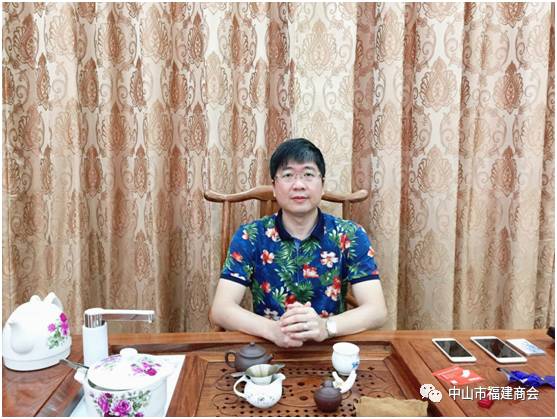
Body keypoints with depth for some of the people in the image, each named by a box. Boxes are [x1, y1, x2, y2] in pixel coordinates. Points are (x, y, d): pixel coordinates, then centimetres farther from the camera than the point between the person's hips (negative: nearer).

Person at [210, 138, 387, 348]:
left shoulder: (350, 236, -2)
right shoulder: (250, 236, -3)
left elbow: (377, 310, -9)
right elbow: (221, 309, -10)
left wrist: (325, 327, -27)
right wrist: (273, 330, -27)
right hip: (269, 349, 0)